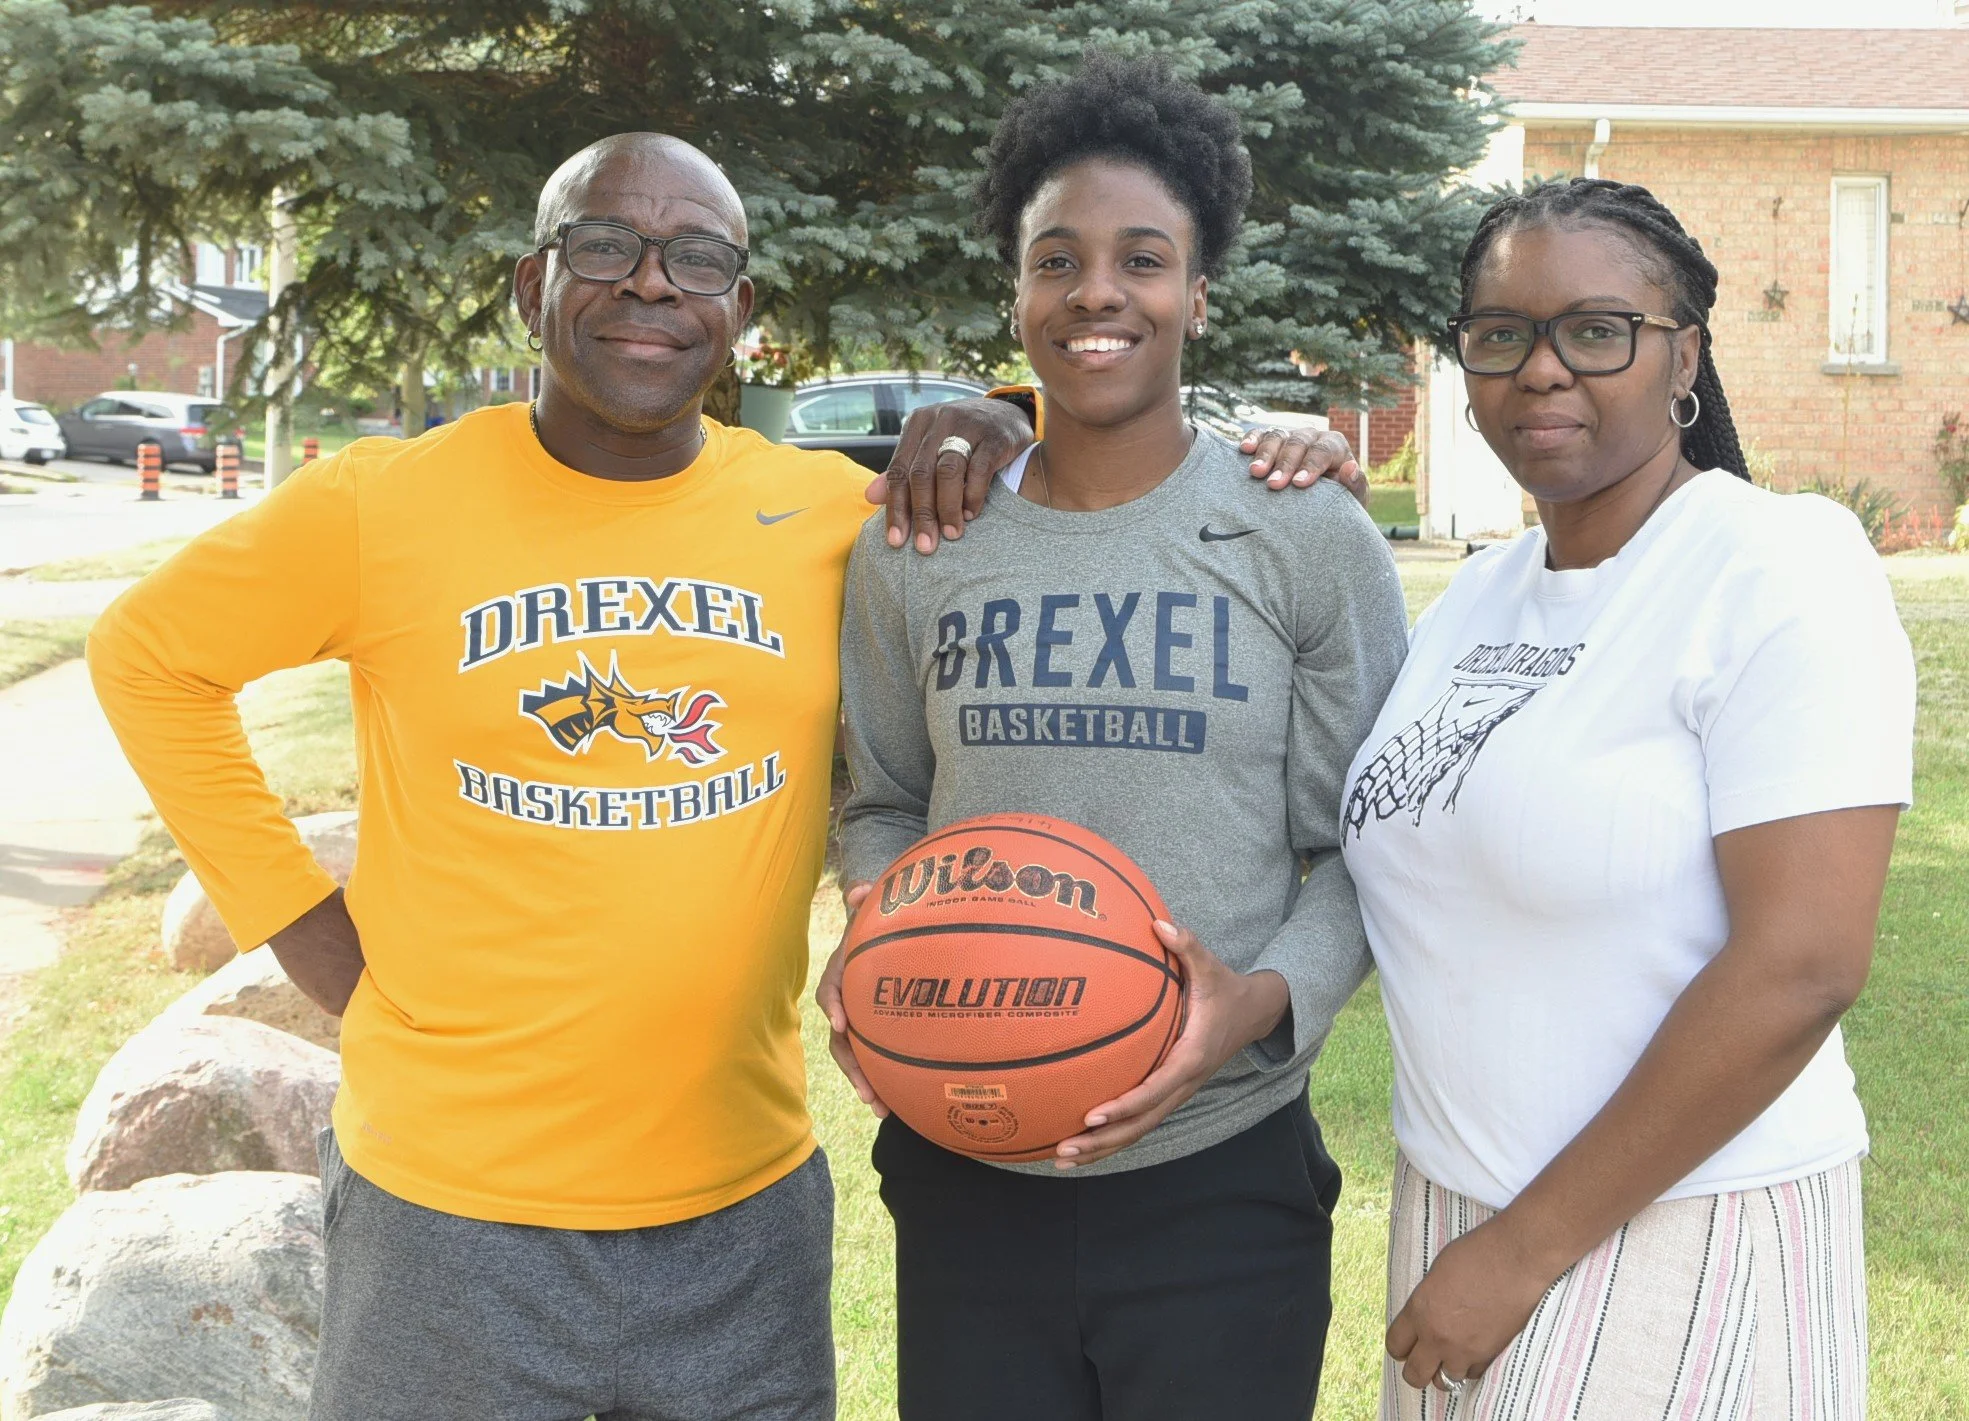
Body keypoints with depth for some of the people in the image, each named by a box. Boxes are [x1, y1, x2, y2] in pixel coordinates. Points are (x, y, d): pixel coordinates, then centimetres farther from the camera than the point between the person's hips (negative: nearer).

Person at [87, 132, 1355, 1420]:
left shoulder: (835, 516, -2)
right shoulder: (384, 505, -7)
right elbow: (149, 657, 6)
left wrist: (1004, 436, -10)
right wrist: (302, 924, -1)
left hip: (747, 1205, 2)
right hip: (450, 1213, -2)